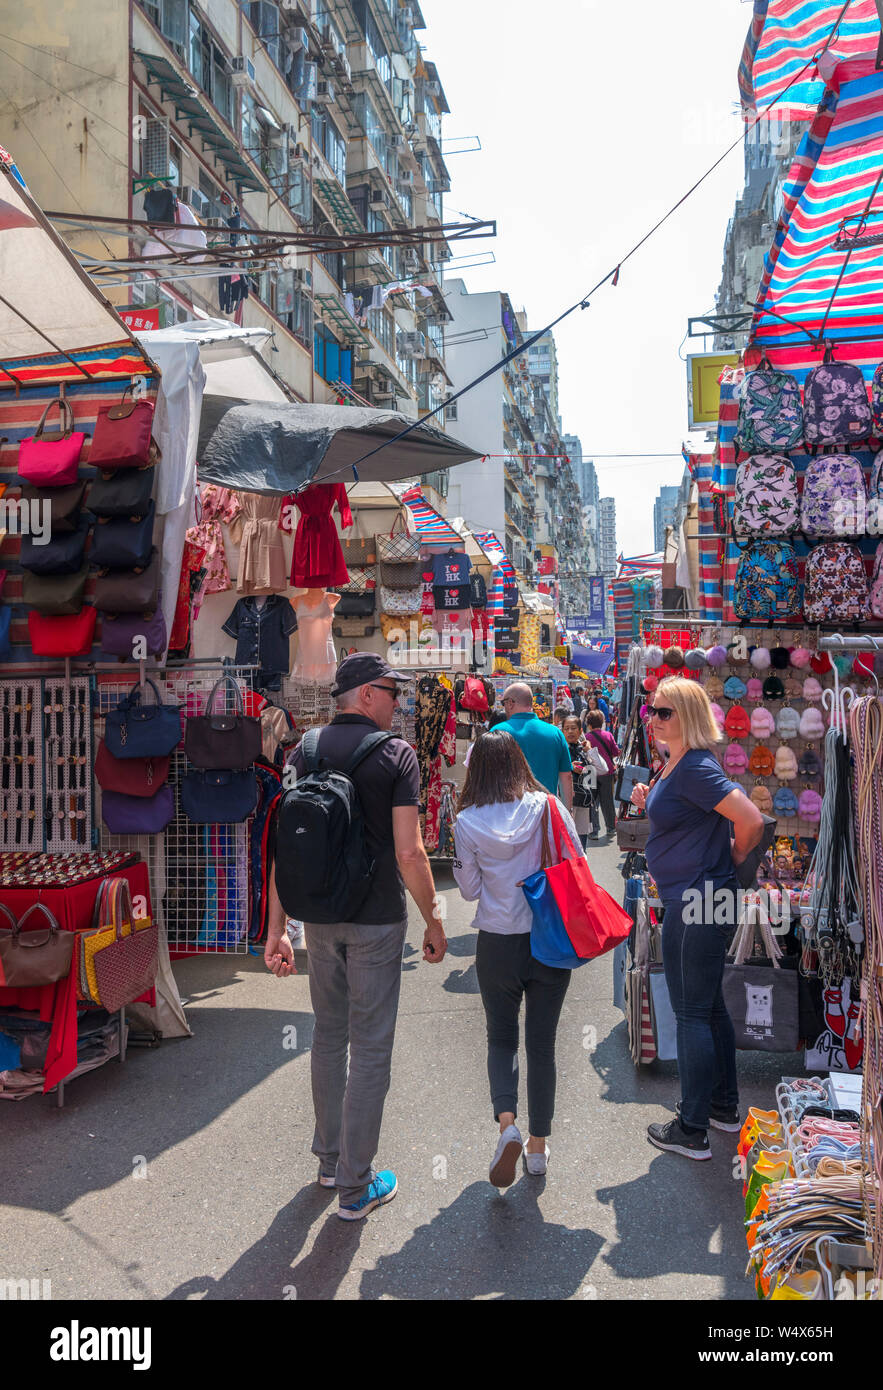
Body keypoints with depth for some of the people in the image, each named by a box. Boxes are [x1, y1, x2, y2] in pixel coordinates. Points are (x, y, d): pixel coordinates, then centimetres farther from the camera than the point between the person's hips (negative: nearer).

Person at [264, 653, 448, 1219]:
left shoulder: (304, 752, 2)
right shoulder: (395, 753, -12)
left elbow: (285, 846, 0)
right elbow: (409, 853, -16)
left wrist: (276, 929, 4)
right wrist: (435, 923, -4)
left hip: (320, 918, 5)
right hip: (377, 921, -5)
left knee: (329, 1035, 20)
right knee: (370, 1047, 6)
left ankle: (329, 1156, 35)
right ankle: (356, 1184, 16)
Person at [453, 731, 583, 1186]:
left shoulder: (467, 822, -9)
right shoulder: (547, 807, -9)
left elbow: (470, 890, -1)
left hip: (498, 945, -1)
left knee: (501, 1037, 17)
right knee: (542, 1043, 15)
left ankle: (507, 1122, -5)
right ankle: (538, 1144, 24)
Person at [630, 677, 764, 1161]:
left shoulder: (696, 768, -21)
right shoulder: (674, 765, 10)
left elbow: (751, 820, -28)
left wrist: (733, 859, -10)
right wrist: (648, 804, 6)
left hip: (696, 904, -10)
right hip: (691, 900, 10)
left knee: (692, 1015, 0)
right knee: (710, 1007, 20)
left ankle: (691, 1131, 13)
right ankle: (724, 1106, 35)